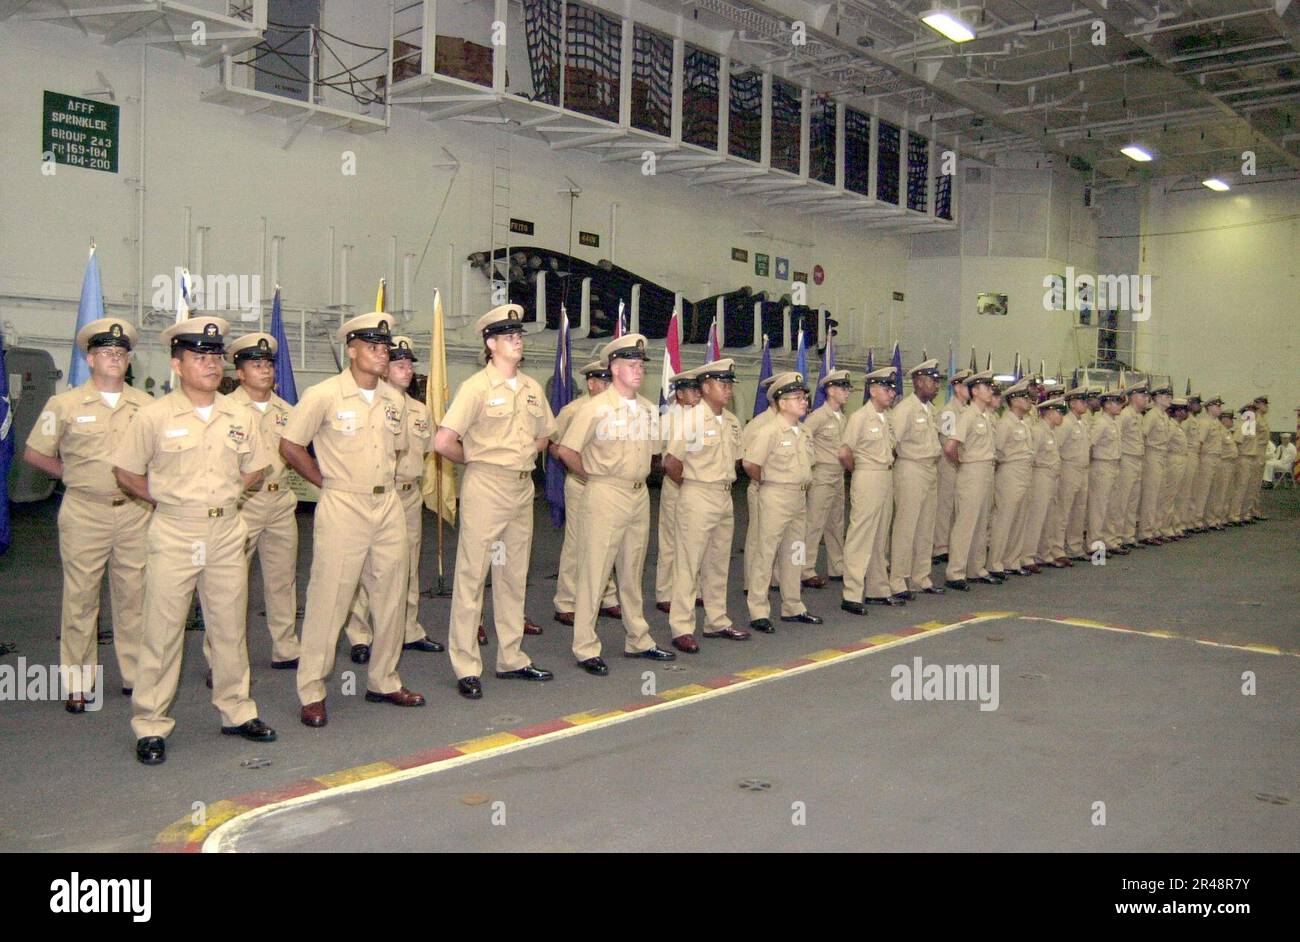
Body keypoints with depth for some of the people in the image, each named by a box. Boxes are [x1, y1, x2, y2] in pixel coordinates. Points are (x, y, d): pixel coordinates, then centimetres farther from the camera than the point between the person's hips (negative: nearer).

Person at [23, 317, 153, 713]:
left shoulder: (146, 406, 6)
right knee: (80, 598, 3)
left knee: (134, 597, 8)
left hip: (135, 513, 2)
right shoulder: (65, 405, 0)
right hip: (85, 514, -2)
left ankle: (135, 676, 19)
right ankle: (77, 683, 12)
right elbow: (34, 453, 7)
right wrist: (73, 476, 2)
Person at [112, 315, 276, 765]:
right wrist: (168, 499, -1)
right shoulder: (154, 416, -5)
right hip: (174, 535, -3)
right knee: (162, 631, 2)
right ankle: (150, 725, 12)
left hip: (227, 533, 3)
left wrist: (222, 494, 5)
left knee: (230, 627, 12)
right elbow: (126, 473, 3)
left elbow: (255, 470, 16)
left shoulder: (239, 416, 5)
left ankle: (236, 711, 24)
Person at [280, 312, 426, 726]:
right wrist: (329, 481, -2)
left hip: (388, 506, 6)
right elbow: (290, 446, -3)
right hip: (342, 507, -6)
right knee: (329, 598, -3)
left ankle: (383, 681, 25)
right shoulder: (324, 395, -8)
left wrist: (383, 479, 12)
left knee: (391, 597, 10)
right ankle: (311, 692, 8)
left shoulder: (395, 399, 9)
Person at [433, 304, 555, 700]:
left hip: (523, 488, 7)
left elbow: (544, 436, 25)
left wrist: (525, 455, 9)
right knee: (472, 576, -1)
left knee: (514, 576, 14)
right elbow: (443, 442, -18)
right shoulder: (476, 387, -11)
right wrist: (476, 460, -3)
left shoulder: (532, 388, 9)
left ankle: (511, 659, 25)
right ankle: (466, 669, 6)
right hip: (485, 488, -7)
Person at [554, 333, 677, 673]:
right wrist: (591, 476, -2)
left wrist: (639, 476, 13)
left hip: (640, 495, 7)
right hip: (606, 495, -6)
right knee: (594, 571, -3)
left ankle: (638, 641, 26)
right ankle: (585, 649, 5)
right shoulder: (596, 407, -10)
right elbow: (566, 450, -11)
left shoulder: (649, 409, 10)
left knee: (632, 573, 16)